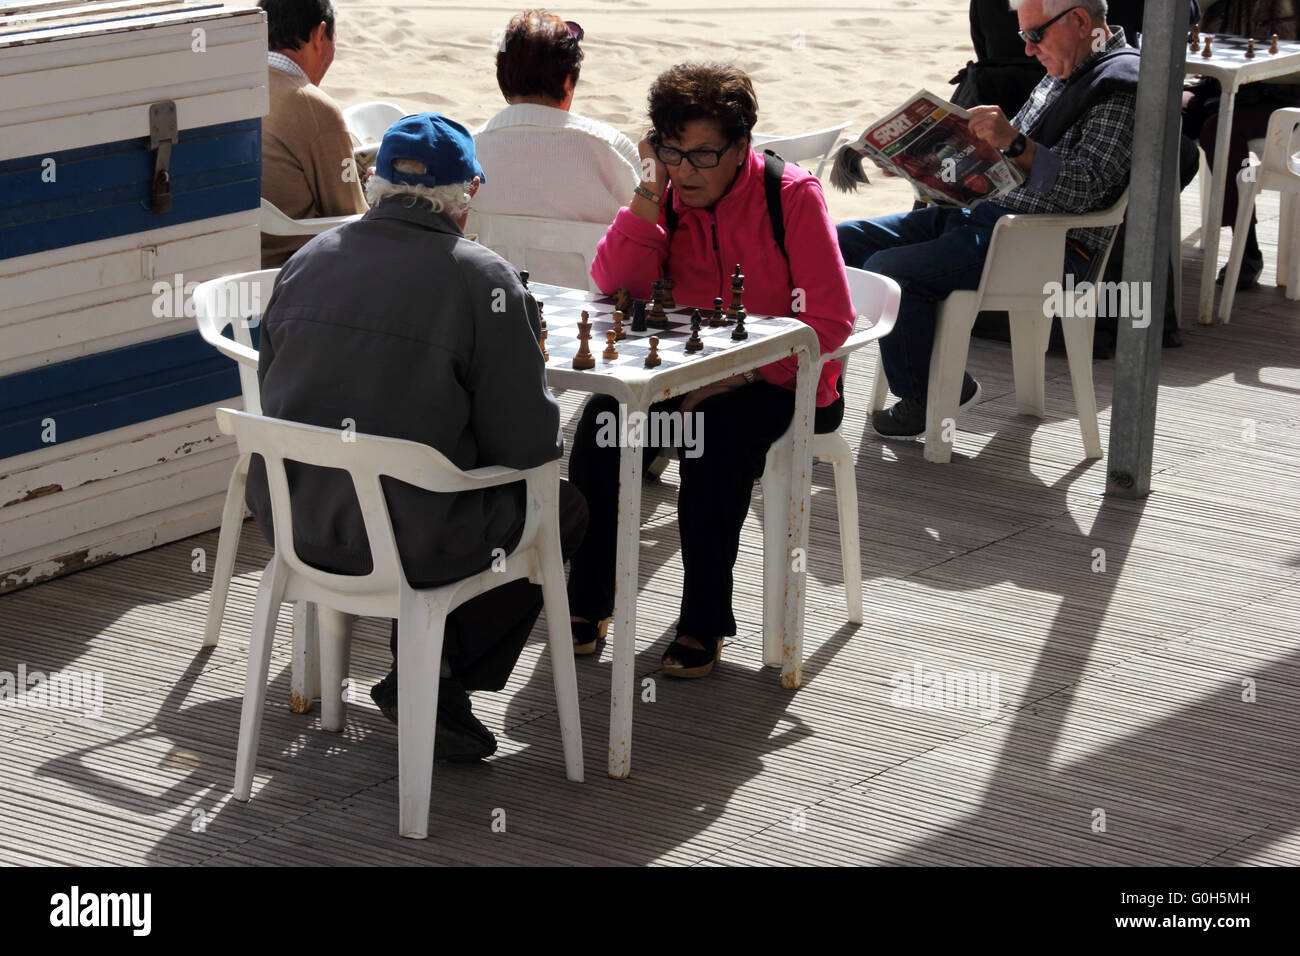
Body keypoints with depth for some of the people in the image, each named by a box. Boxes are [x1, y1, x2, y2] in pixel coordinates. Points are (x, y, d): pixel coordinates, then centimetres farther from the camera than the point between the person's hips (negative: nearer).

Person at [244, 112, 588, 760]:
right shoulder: (482, 280, -13)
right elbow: (528, 445, -12)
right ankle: (431, 684, 14)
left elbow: (274, 395, 14)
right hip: (411, 543, -6)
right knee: (562, 508, 19)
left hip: (292, 524, 6)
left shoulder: (306, 262, 4)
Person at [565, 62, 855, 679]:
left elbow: (830, 320, -15)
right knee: (603, 417, -22)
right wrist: (650, 190, -16)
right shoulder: (669, 195, 4)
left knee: (715, 432, -34)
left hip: (781, 380, -4)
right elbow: (616, 288, -8)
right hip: (689, 372, 4)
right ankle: (587, 601, -9)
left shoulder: (792, 196, -11)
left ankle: (704, 622, -21)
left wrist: (740, 375, -25)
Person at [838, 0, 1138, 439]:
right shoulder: (1063, 73, 18)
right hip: (984, 211, 10)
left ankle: (925, 398, -5)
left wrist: (1015, 143, -31)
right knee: (842, 242, 1)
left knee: (889, 270, -26)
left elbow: (1085, 188, -22)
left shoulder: (1122, 86, -12)